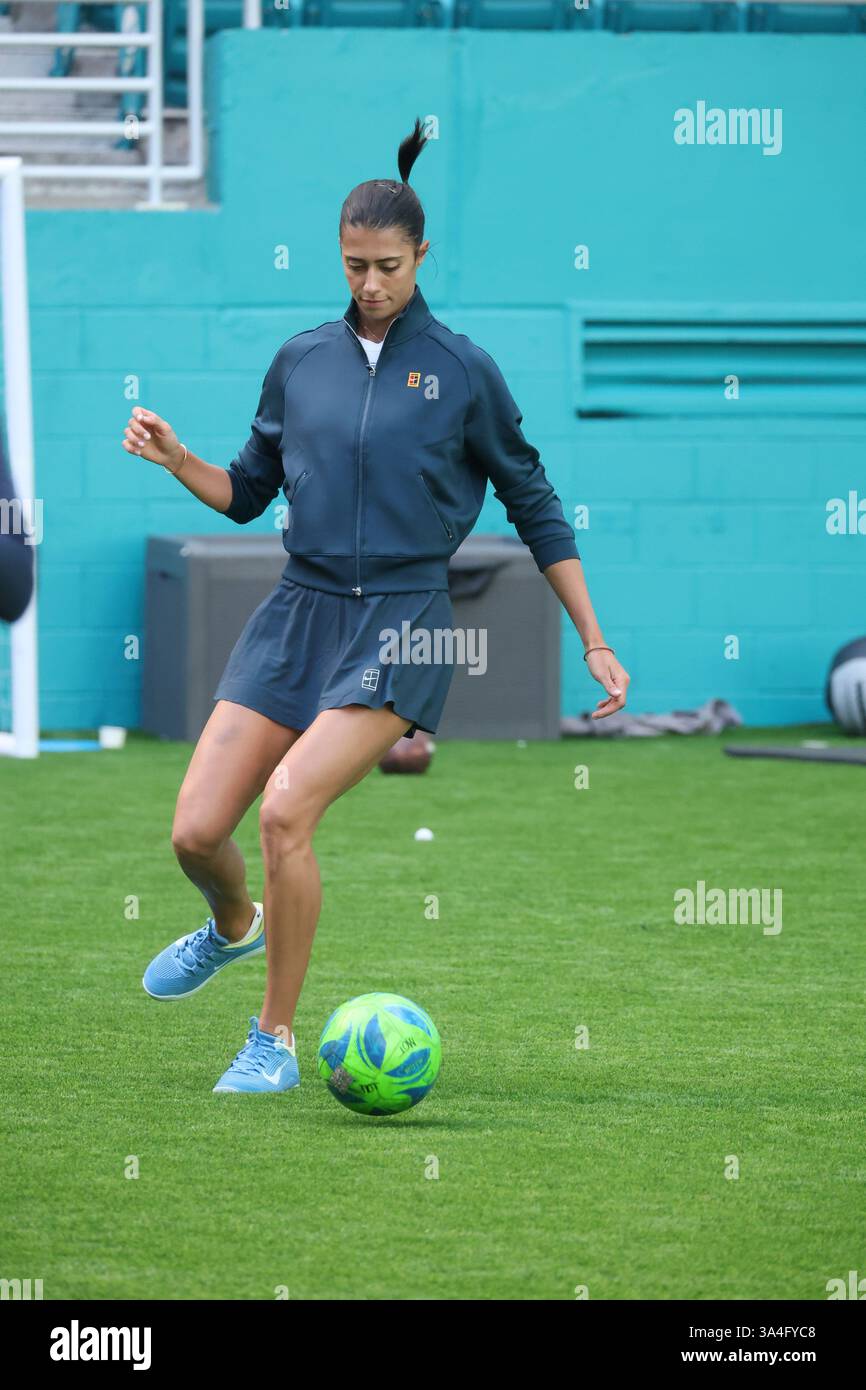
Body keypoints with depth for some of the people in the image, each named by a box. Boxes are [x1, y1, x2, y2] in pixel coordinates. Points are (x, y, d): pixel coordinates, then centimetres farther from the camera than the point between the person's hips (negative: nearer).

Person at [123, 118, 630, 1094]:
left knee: (287, 811, -23)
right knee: (195, 832, -5)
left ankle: (275, 1040, -7)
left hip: (401, 628, -4)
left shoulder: (462, 371, 0)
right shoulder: (300, 362, 9)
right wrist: (174, 459, -1)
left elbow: (536, 511, 6)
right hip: (299, 612, 4)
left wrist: (595, 644, 5)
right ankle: (234, 924, 33)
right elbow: (247, 493, 18)